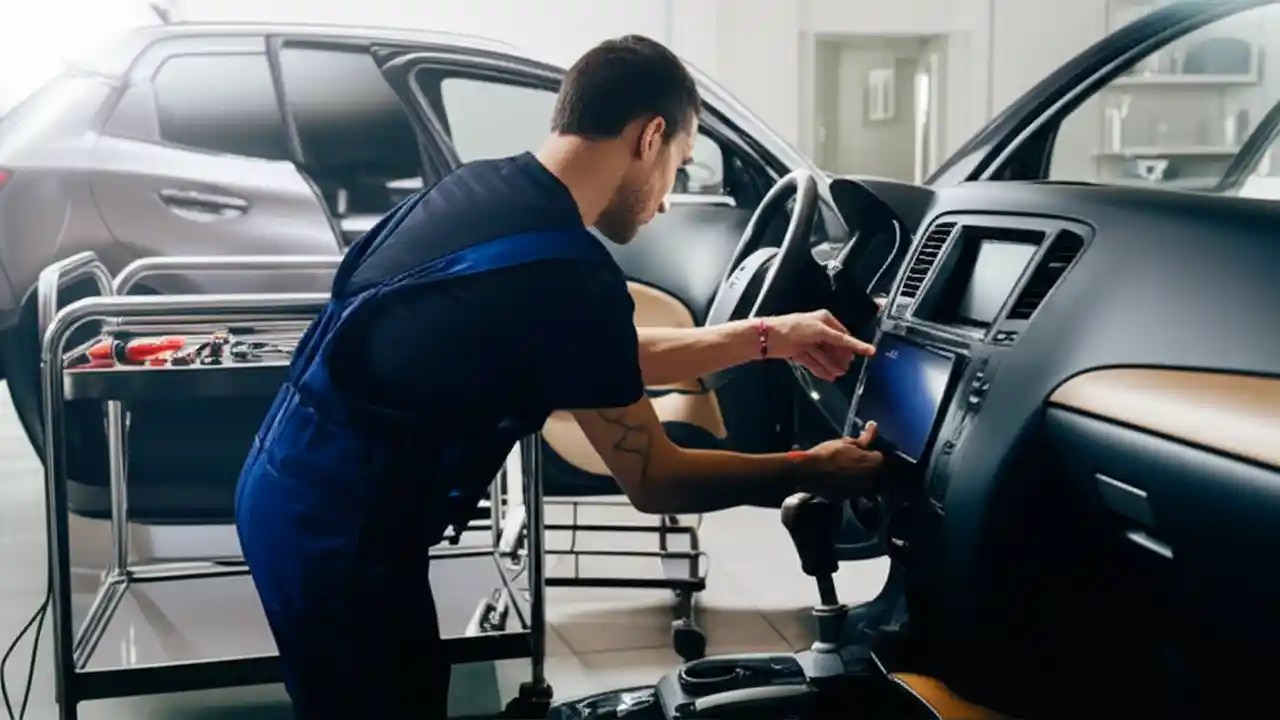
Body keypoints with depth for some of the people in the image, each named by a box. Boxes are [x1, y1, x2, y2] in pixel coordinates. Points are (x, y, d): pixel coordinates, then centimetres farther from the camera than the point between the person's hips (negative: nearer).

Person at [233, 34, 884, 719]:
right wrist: (810, 470, 1)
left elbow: (610, 361, 14)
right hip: (336, 533, -8)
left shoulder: (483, 188, 3)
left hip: (290, 491, 9)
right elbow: (654, 481, -12)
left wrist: (767, 336, 17)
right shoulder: (567, 274, -24)